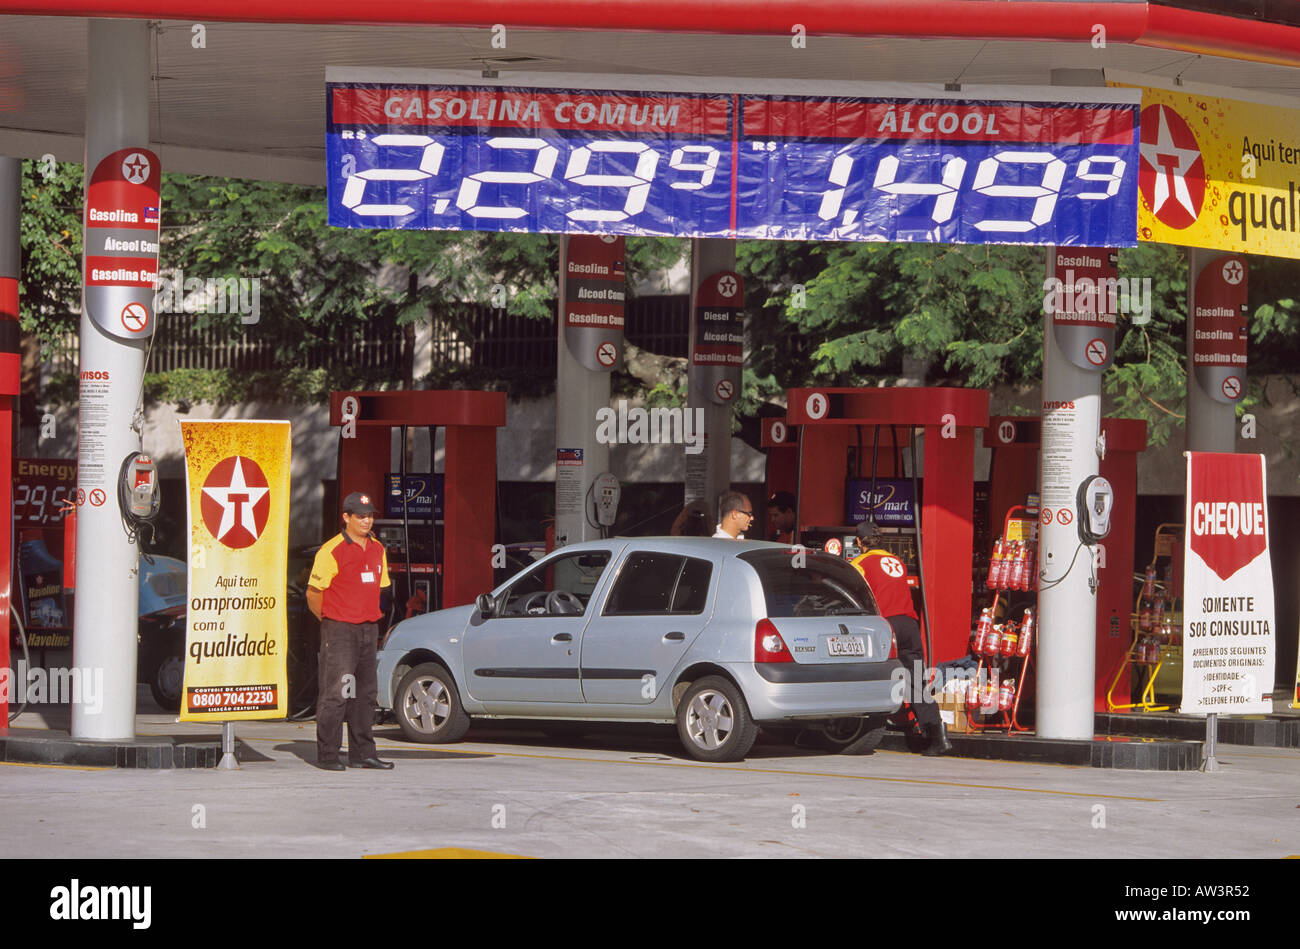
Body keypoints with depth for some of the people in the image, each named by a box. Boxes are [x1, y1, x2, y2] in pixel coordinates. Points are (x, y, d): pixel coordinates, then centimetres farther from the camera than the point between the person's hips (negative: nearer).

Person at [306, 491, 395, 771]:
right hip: (339, 630, -7)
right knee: (335, 693, -10)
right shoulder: (332, 551, -10)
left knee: (366, 693, 9)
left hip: (368, 629, 7)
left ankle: (363, 753, 15)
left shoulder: (377, 550, 13)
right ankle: (327, 755, -6)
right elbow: (313, 593, -7)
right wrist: (331, 622, 1)